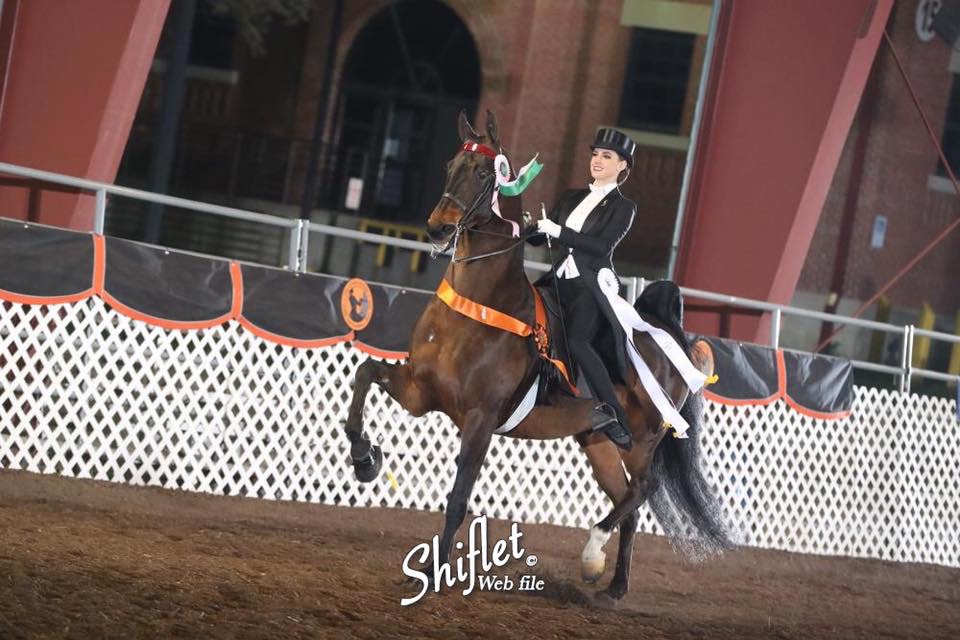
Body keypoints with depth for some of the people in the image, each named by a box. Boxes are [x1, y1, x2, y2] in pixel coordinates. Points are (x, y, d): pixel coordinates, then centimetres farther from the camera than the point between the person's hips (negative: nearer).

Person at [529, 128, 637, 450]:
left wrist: (557, 231, -18)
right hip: (561, 281, 7)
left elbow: (603, 245, -12)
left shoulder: (623, 207, 4)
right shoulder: (572, 198, 20)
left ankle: (616, 419, -27)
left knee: (576, 341, -29)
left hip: (593, 286, -7)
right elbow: (538, 237, 17)